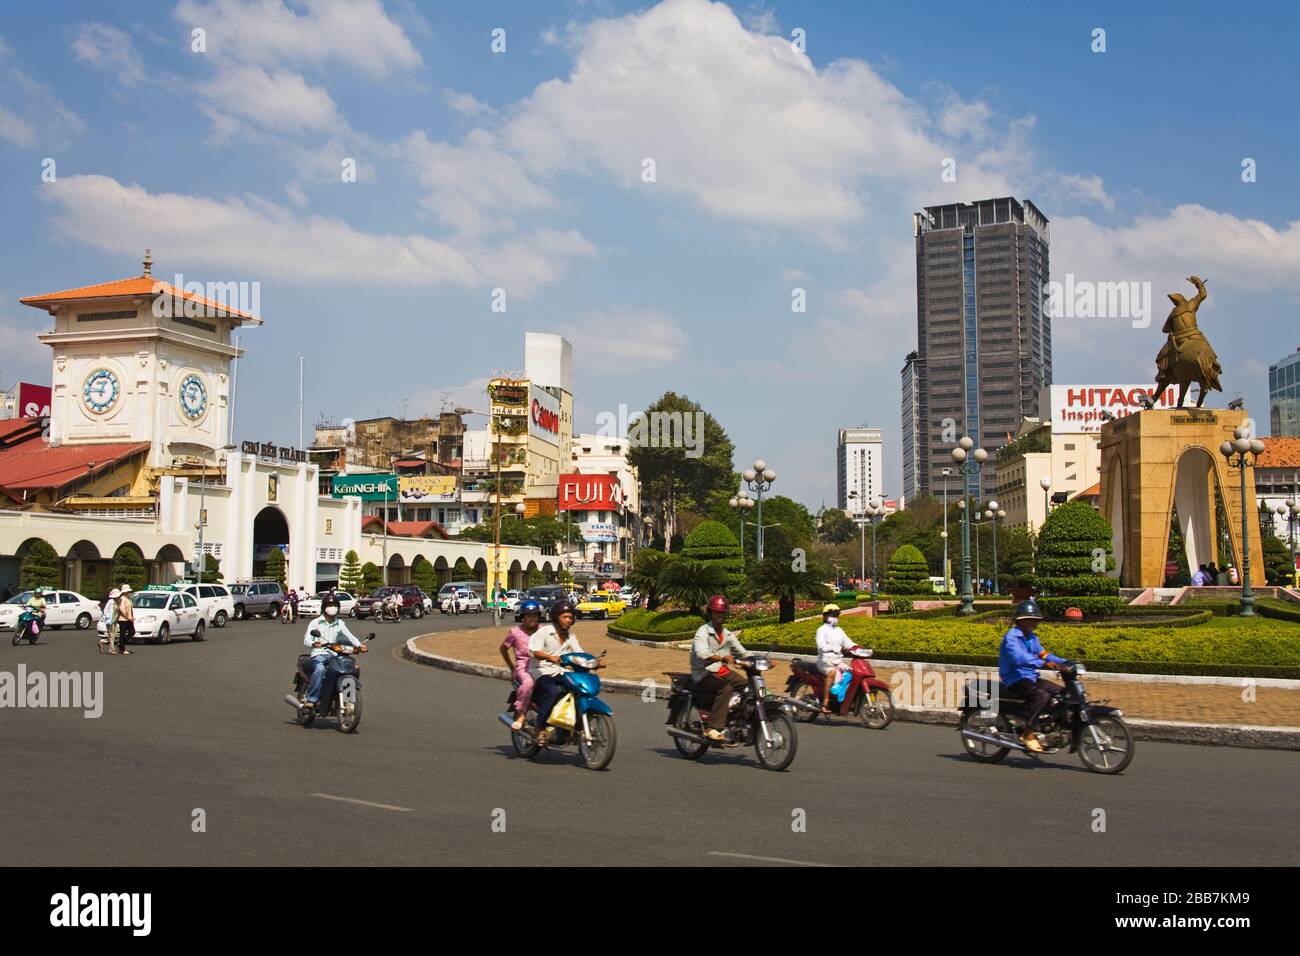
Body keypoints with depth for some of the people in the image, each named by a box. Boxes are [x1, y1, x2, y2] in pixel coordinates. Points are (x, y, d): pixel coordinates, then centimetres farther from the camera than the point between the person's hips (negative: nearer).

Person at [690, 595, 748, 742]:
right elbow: (701, 653, -27)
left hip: (723, 670, 7)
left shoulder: (727, 634, 16)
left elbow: (741, 651, 11)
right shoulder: (703, 631, -9)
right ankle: (712, 728, -34)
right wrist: (723, 657, -40)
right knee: (726, 688, -33)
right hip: (704, 673, -7)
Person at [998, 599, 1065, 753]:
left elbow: (1043, 654, 8)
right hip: (1015, 679, -9)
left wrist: (1065, 662, -8)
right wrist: (1042, 664, -41)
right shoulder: (1011, 637, -14)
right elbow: (1019, 658, -30)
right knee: (1042, 696, -32)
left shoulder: (1032, 637, 16)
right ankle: (1027, 734, -26)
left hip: (1031, 677, 9)